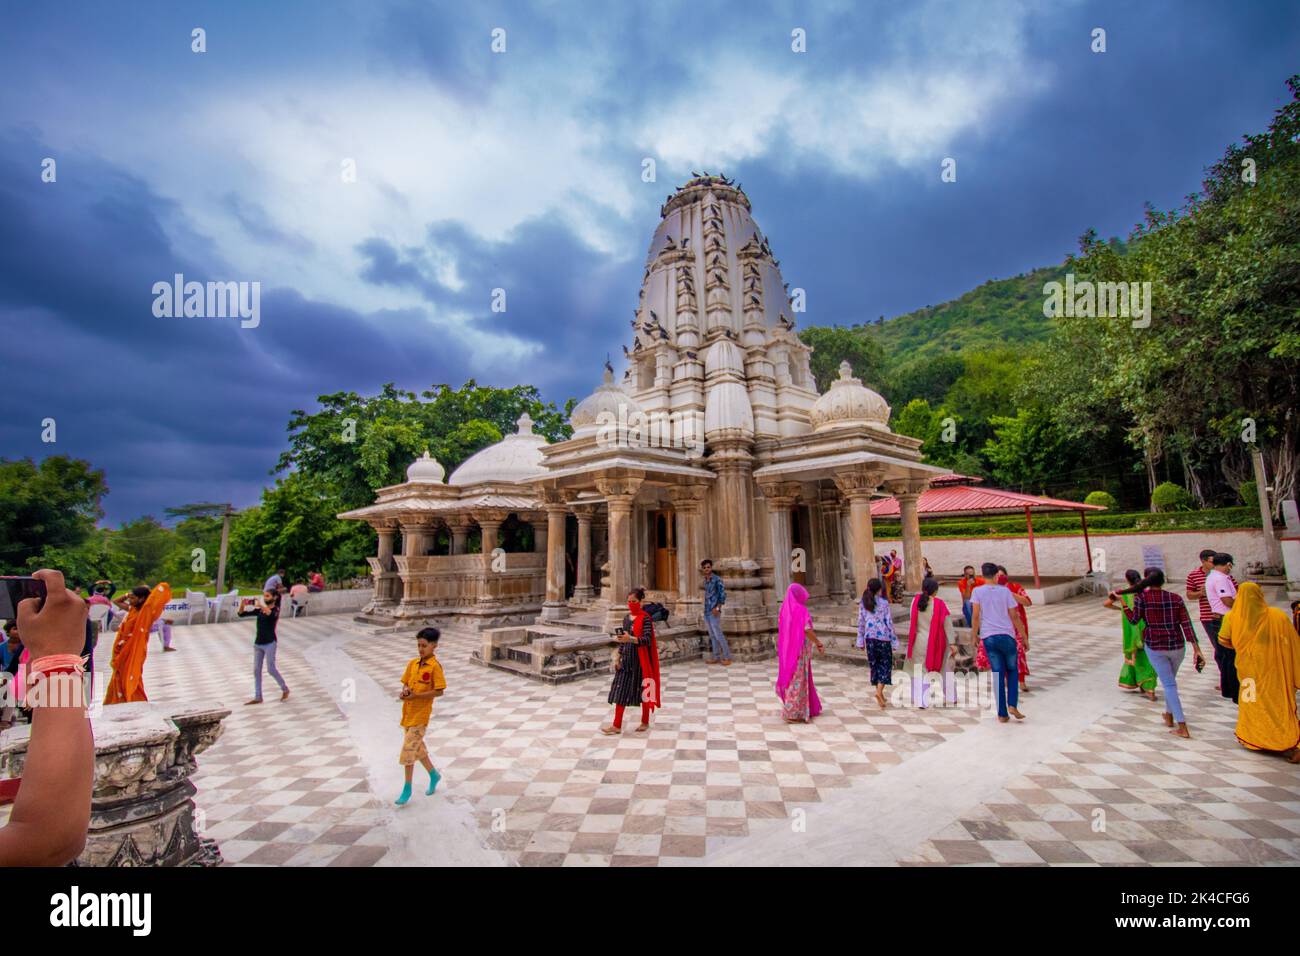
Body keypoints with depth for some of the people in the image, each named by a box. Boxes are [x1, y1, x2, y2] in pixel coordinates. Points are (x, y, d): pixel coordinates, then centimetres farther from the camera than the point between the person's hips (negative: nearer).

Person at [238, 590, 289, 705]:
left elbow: (271, 614, -31)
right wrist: (243, 604, -13)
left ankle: (285, 689, 14)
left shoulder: (275, 609, -7)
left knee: (271, 669, -5)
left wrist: (261, 606, -46)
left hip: (270, 643, -6)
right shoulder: (259, 610, 9)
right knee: (256, 670, 7)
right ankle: (258, 697, 14)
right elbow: (241, 614, 6)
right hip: (258, 643, 6)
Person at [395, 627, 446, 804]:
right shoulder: (412, 663, 4)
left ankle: (407, 789, 11)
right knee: (417, 747, 18)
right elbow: (406, 684, 12)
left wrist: (415, 696, -21)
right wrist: (404, 692, -11)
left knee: (408, 750, -5)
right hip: (408, 712, 7)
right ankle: (434, 775, 37)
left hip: (421, 714, -7)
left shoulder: (435, 666, -16)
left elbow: (439, 691, -17)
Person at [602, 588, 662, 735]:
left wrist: (631, 639, -35)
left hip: (640, 660, -6)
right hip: (626, 659, 6)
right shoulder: (626, 617, 8)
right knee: (620, 690, 3)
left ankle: (645, 722, 25)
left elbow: (648, 639, -22)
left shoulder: (645, 619, -12)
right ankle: (617, 725, 10)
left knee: (643, 690, 7)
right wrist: (618, 658, 12)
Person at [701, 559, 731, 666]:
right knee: (712, 635, 10)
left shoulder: (717, 579, -10)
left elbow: (723, 595, -14)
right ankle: (716, 657, 16)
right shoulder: (705, 581, 12)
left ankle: (727, 657, 0)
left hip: (714, 612, -7)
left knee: (718, 635, -7)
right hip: (706, 612, 7)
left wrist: (717, 608, -20)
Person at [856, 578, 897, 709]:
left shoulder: (862, 603, 3)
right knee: (886, 664, 5)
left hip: (869, 638, 4)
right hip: (883, 637, -4)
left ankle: (879, 693, 21)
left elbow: (860, 622, 5)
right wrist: (894, 640, 1)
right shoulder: (884, 603, -8)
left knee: (874, 664, 14)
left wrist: (861, 641, 12)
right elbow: (889, 622, -7)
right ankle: (879, 691, -13)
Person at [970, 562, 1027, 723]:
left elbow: (975, 616, -6)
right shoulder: (1005, 591, 1)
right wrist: (1024, 637, 10)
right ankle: (1012, 705, 5)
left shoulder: (977, 591, -1)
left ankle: (1002, 713, 8)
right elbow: (1014, 616, 1)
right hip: (1007, 635, 0)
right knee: (1012, 671, 19)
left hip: (988, 637, 0)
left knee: (998, 675, 6)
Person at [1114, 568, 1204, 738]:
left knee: (1169, 684, 2)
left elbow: (1134, 620, -8)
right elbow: (1186, 624, -7)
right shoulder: (1176, 598, -2)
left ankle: (1183, 728, -3)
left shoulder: (1142, 597, -10)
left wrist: (1121, 601, -4)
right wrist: (1197, 650, -8)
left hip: (1154, 646, -3)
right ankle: (1169, 716, 37)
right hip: (1177, 646, 3)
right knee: (1170, 679, 24)